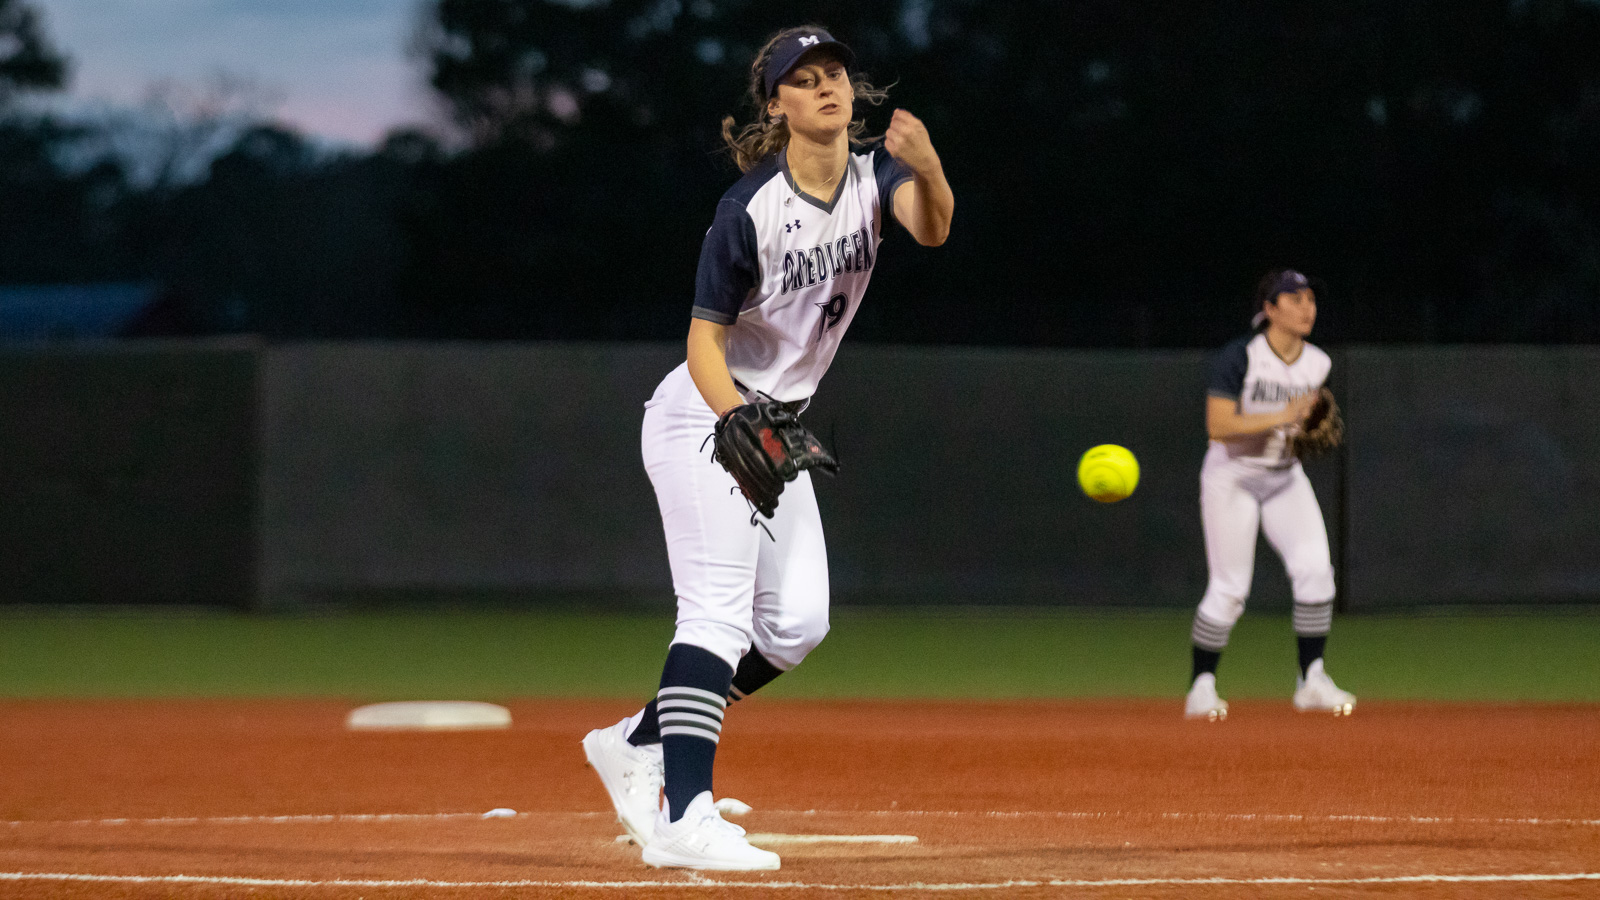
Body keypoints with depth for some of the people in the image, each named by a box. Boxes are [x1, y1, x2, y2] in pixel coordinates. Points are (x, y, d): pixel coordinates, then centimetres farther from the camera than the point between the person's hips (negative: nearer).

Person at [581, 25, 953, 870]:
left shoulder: (874, 175, -3)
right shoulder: (750, 209, -20)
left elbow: (931, 229, -25)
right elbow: (705, 339, -18)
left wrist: (926, 166, -47)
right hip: (703, 415, -8)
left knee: (796, 624, 6)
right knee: (719, 610, -20)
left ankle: (635, 744, 19)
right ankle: (685, 817, -30)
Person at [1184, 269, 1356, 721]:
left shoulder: (1317, 364, -1)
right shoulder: (1239, 357, -19)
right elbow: (1218, 426, -25)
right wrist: (1281, 418, -31)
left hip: (1285, 477, 5)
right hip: (1232, 477, -5)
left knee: (1315, 569, -14)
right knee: (1229, 590, -7)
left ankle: (1311, 681, -6)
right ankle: (1201, 688, 9)